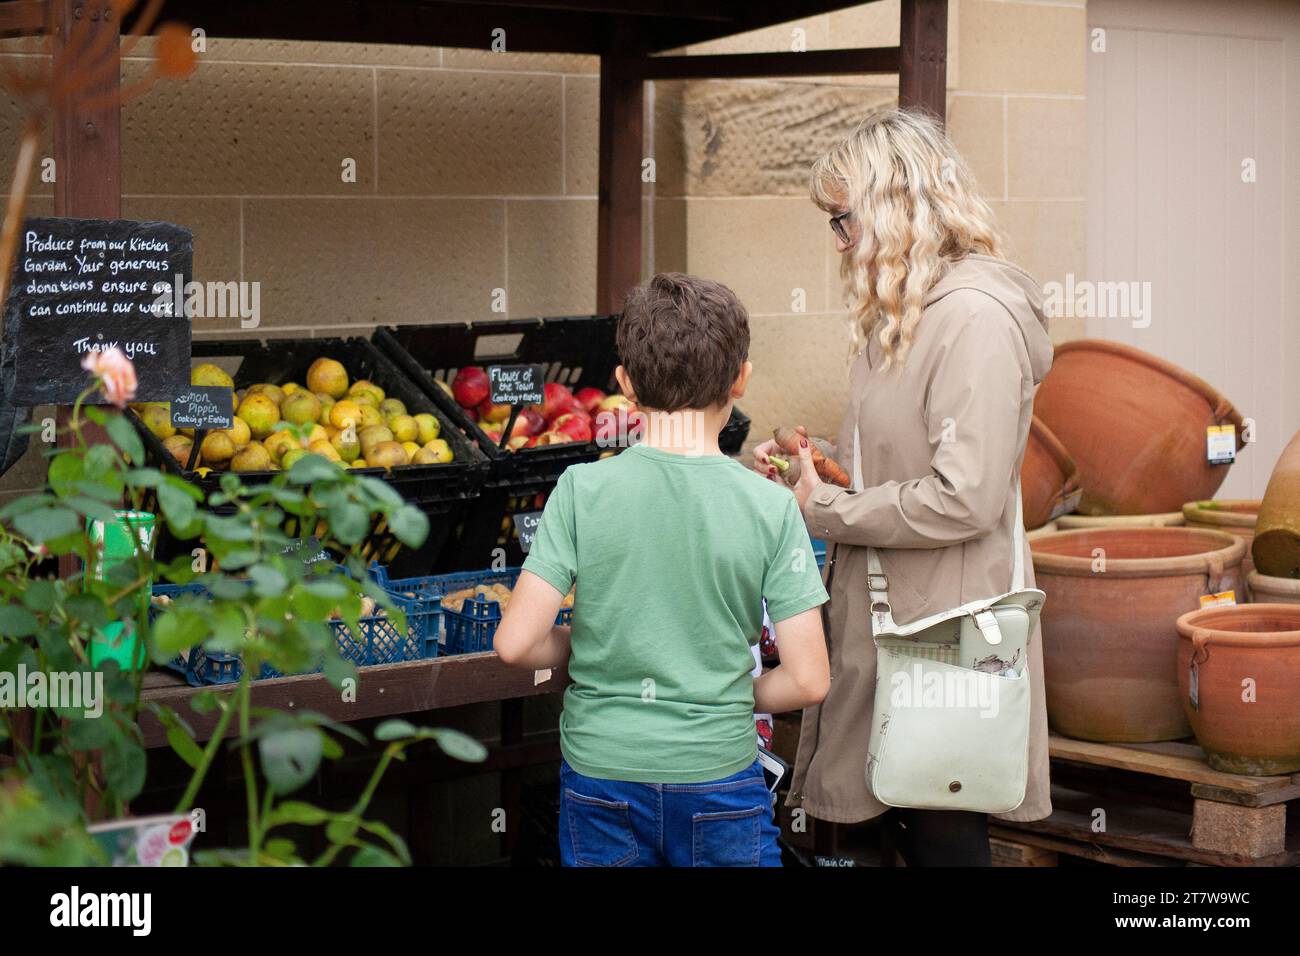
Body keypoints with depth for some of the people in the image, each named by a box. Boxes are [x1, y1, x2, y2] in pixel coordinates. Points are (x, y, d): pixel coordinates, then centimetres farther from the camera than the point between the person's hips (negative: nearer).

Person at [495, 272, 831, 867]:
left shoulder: (582, 491, -9)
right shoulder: (771, 507, -9)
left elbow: (516, 644, -11)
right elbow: (808, 680, -9)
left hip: (600, 774, 1)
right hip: (720, 778, -1)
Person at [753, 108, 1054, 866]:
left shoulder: (977, 317, -18)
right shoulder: (912, 313, 13)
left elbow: (963, 498, -24)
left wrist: (823, 509, -14)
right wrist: (813, 468, 6)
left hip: (943, 633, -9)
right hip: (889, 616, 9)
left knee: (944, 836, 1)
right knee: (901, 821, 14)